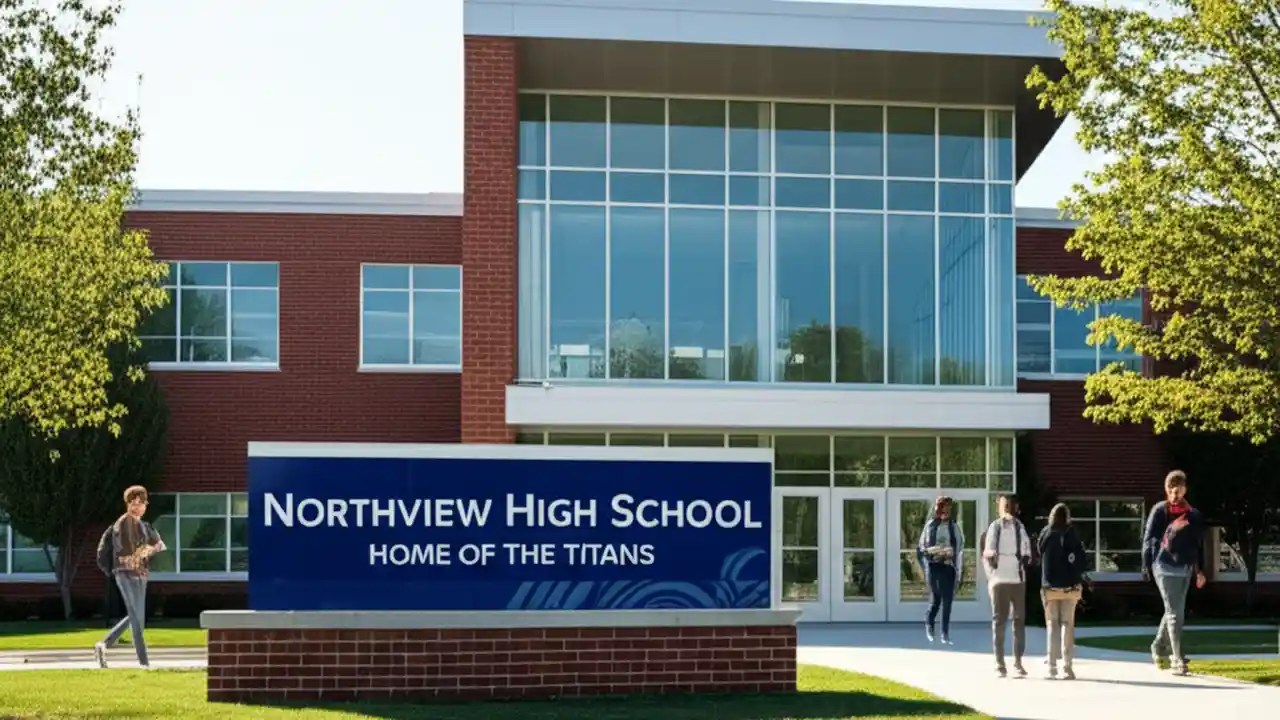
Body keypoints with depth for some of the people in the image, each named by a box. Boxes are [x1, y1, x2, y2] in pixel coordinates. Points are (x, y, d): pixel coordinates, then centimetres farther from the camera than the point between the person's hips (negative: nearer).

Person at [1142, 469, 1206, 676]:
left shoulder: (1193, 514, 10)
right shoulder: (1160, 510, -3)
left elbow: (1197, 543, 14)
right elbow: (1148, 539, -3)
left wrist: (1200, 570, 11)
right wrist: (1146, 567, -8)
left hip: (1185, 568, 5)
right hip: (1165, 567, -5)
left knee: (1174, 612, 14)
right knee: (1175, 613, -7)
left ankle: (1159, 648, 31)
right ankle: (1178, 659, -5)